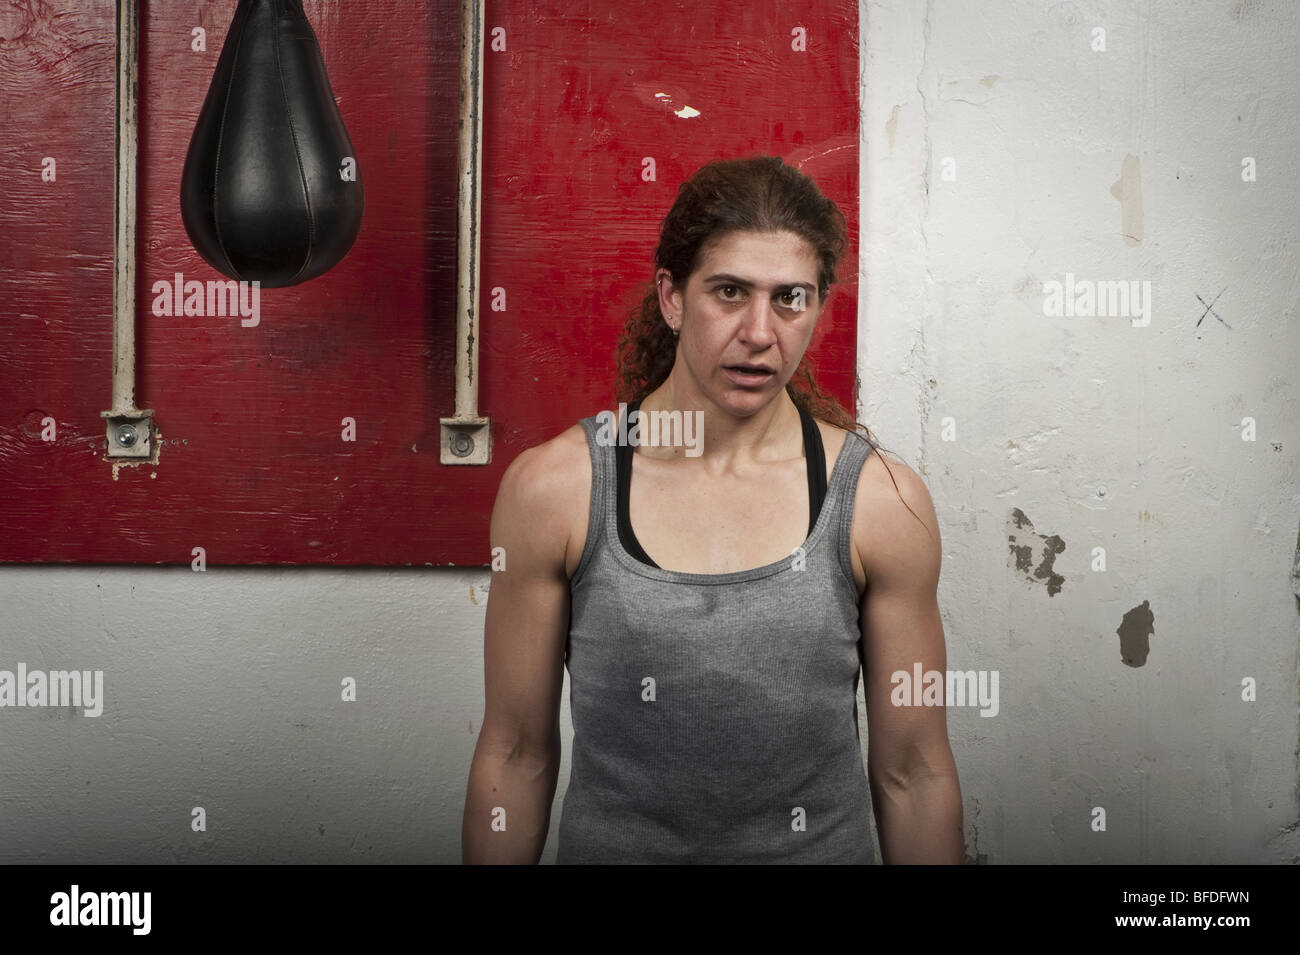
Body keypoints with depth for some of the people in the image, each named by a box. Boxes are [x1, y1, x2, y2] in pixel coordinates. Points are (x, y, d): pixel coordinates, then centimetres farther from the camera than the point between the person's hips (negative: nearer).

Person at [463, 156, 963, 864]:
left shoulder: (882, 501, -10)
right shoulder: (552, 489, -12)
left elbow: (914, 772, -4)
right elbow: (515, 753, -5)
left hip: (826, 845, 1)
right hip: (610, 843, 0)